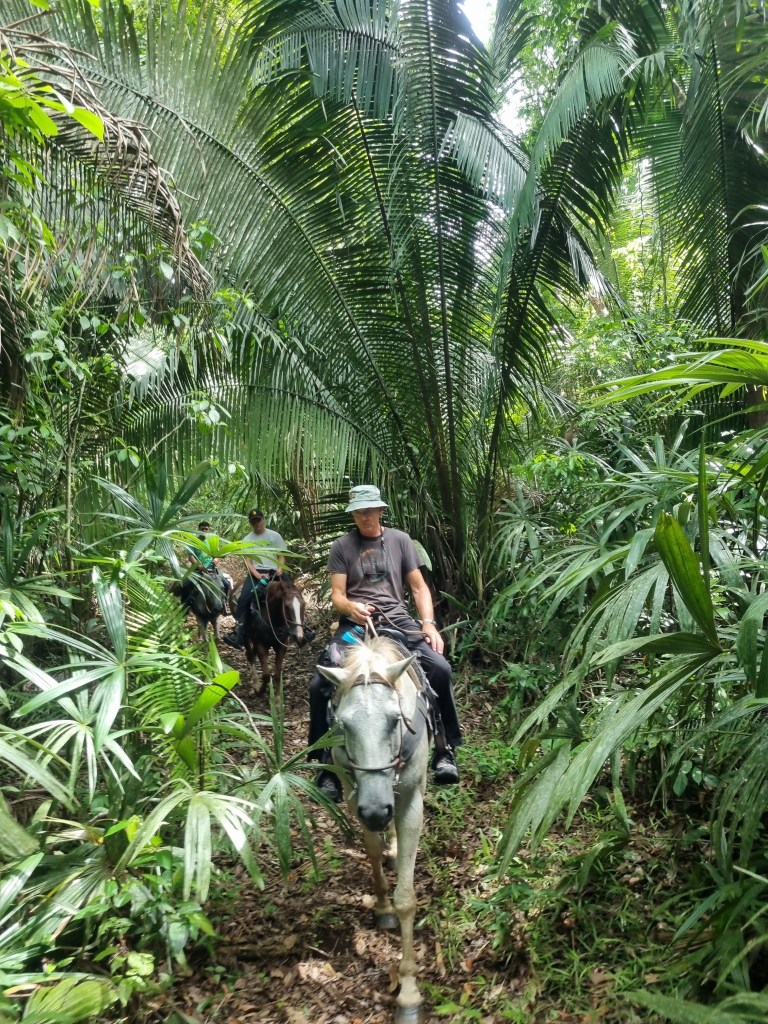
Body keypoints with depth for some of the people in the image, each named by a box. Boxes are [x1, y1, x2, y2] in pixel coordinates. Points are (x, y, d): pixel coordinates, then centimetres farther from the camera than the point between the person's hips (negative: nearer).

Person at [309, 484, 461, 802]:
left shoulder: (400, 540, 10)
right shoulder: (341, 546, 7)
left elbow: (418, 587, 10)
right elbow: (337, 595, 2)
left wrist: (429, 623, -4)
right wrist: (350, 607, -21)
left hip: (397, 620, 1)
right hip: (354, 623, 0)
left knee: (440, 668, -22)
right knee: (320, 683, -21)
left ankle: (445, 747, -3)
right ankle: (326, 762, -4)